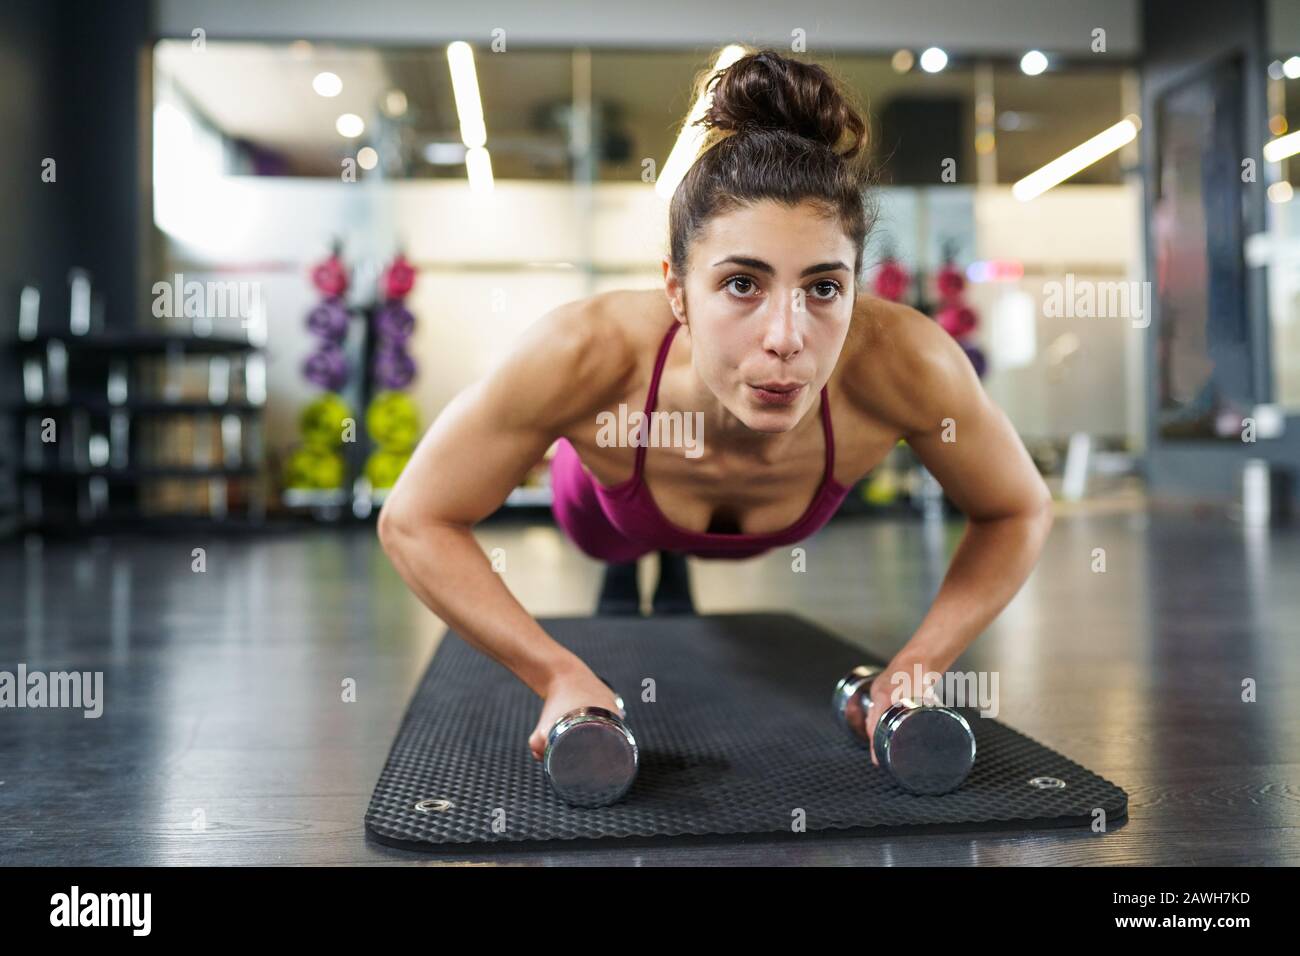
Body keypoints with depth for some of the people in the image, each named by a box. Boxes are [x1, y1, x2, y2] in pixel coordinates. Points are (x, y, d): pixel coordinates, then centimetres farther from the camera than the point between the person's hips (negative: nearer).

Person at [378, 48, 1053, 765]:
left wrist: (914, 670, -33)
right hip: (608, 516, -1)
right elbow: (413, 521, -32)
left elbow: (1018, 512, -23)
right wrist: (560, 676, -39)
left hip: (776, 537, 2)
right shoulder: (588, 354, -47)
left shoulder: (904, 364, -44)